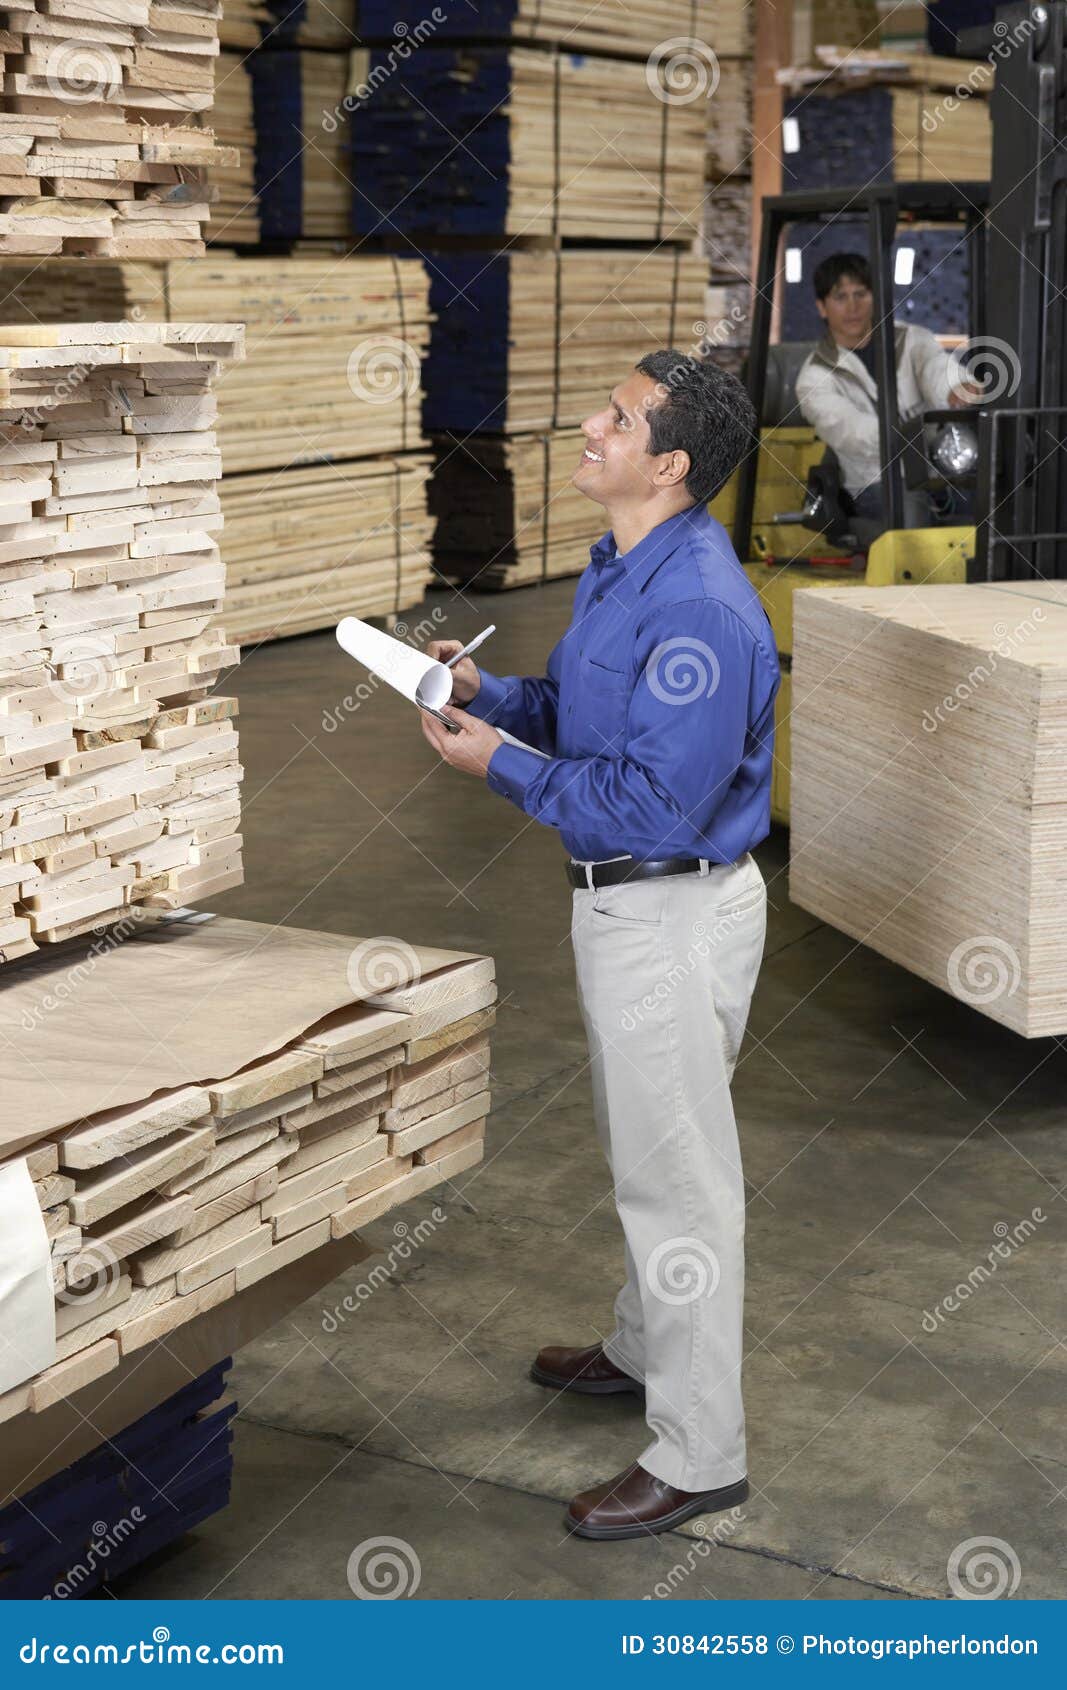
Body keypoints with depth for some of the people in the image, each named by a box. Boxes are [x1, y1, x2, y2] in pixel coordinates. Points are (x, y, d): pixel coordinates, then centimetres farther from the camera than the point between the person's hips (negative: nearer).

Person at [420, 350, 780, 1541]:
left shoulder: (699, 611, -27)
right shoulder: (619, 570, 6)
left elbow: (655, 806, -29)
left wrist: (502, 767, -20)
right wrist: (485, 692, 1)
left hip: (674, 916, -10)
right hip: (619, 901, 10)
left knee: (677, 1175, 0)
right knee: (641, 1151, 25)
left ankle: (698, 1454, 13)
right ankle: (646, 1347, 46)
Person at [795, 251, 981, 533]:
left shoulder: (911, 339, 10)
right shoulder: (814, 378, 2)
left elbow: (936, 366, -14)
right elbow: (845, 428, -18)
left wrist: (956, 390, -41)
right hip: (879, 485, -2)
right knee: (910, 505, -36)